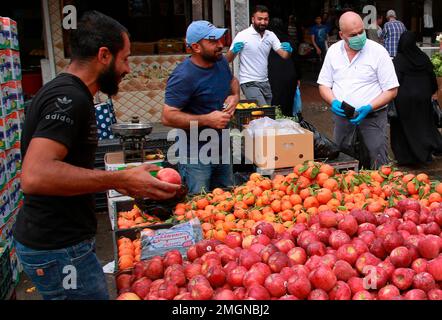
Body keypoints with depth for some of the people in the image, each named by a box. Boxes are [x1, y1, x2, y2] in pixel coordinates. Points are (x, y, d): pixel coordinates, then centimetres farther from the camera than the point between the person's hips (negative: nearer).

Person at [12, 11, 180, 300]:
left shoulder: (68, 94, 12)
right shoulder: (69, 98, -20)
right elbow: (34, 176, -32)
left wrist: (121, 182, 10)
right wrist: (121, 180, -28)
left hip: (59, 240, 10)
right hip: (59, 251, -10)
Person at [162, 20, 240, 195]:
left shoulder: (221, 61, 1)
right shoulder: (184, 76, -23)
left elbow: (232, 80, 23)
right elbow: (168, 117, -25)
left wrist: (235, 96, 0)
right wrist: (207, 120, -26)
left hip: (223, 148, 8)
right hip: (196, 158, -7)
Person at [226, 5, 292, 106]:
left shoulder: (271, 35, 5)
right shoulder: (242, 36, -11)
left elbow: (284, 55, 1)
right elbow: (227, 60, -9)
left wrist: (288, 50, -21)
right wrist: (234, 51, -30)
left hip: (265, 82, 6)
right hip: (249, 83, -6)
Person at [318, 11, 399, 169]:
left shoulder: (378, 51, -7)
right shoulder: (333, 51, 4)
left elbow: (391, 90, -7)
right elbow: (324, 85, 9)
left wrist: (369, 108, -21)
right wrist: (333, 102, -12)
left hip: (372, 116, -3)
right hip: (341, 116, 4)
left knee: (379, 166, -7)